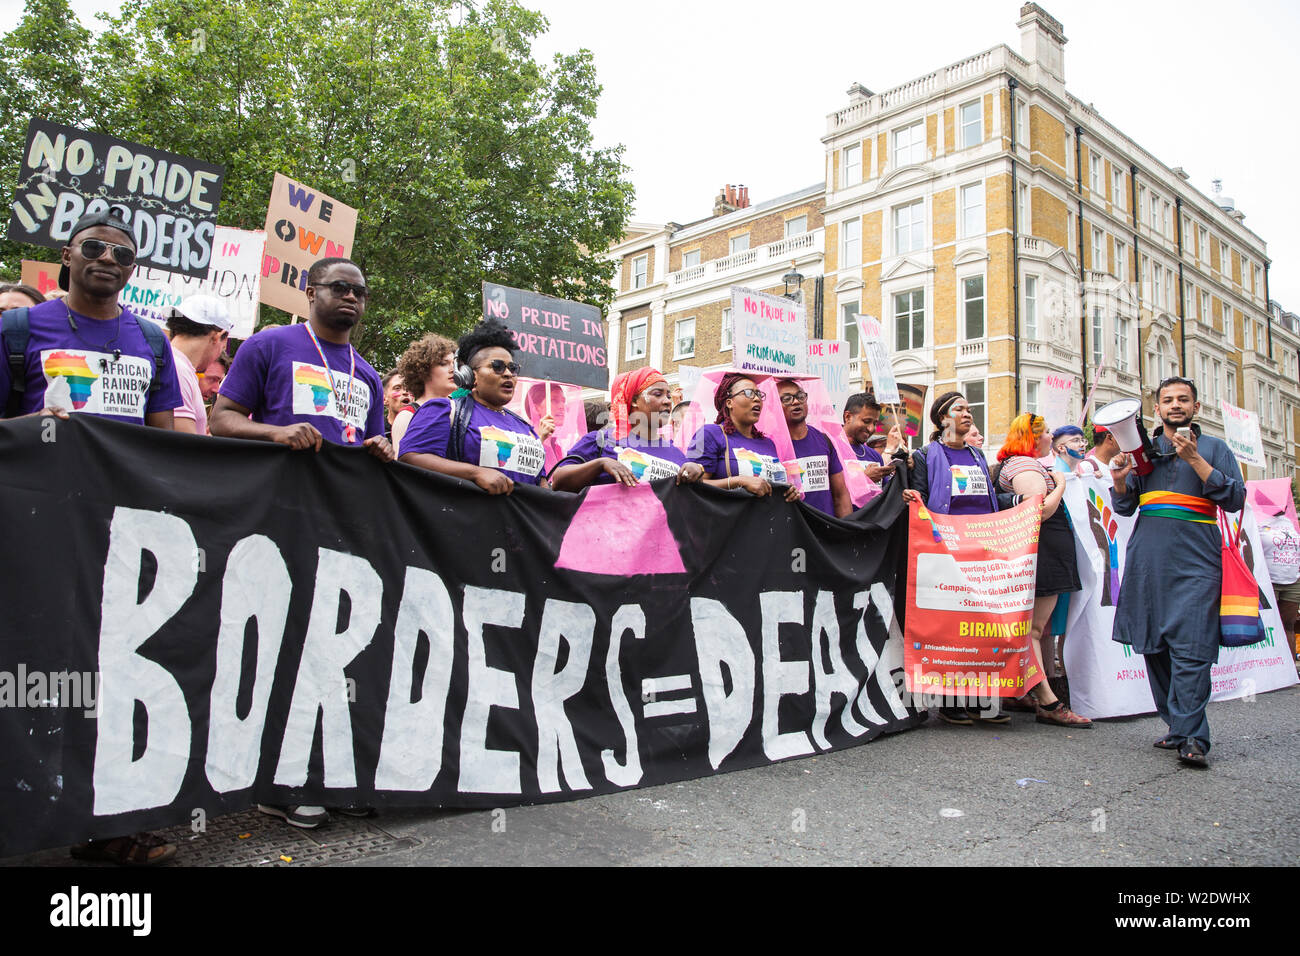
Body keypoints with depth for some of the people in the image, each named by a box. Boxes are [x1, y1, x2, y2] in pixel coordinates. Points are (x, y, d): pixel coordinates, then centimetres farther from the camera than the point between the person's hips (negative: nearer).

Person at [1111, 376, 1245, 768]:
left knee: (1191, 646, -12)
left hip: (1195, 559, -3)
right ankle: (1177, 725, 14)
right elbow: (1125, 507, 17)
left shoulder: (1214, 448, 11)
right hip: (1147, 559, 4)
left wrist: (1195, 460, -9)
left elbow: (1235, 499, -1)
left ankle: (1191, 736, -11)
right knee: (1154, 644, 4)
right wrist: (1119, 481, -4)